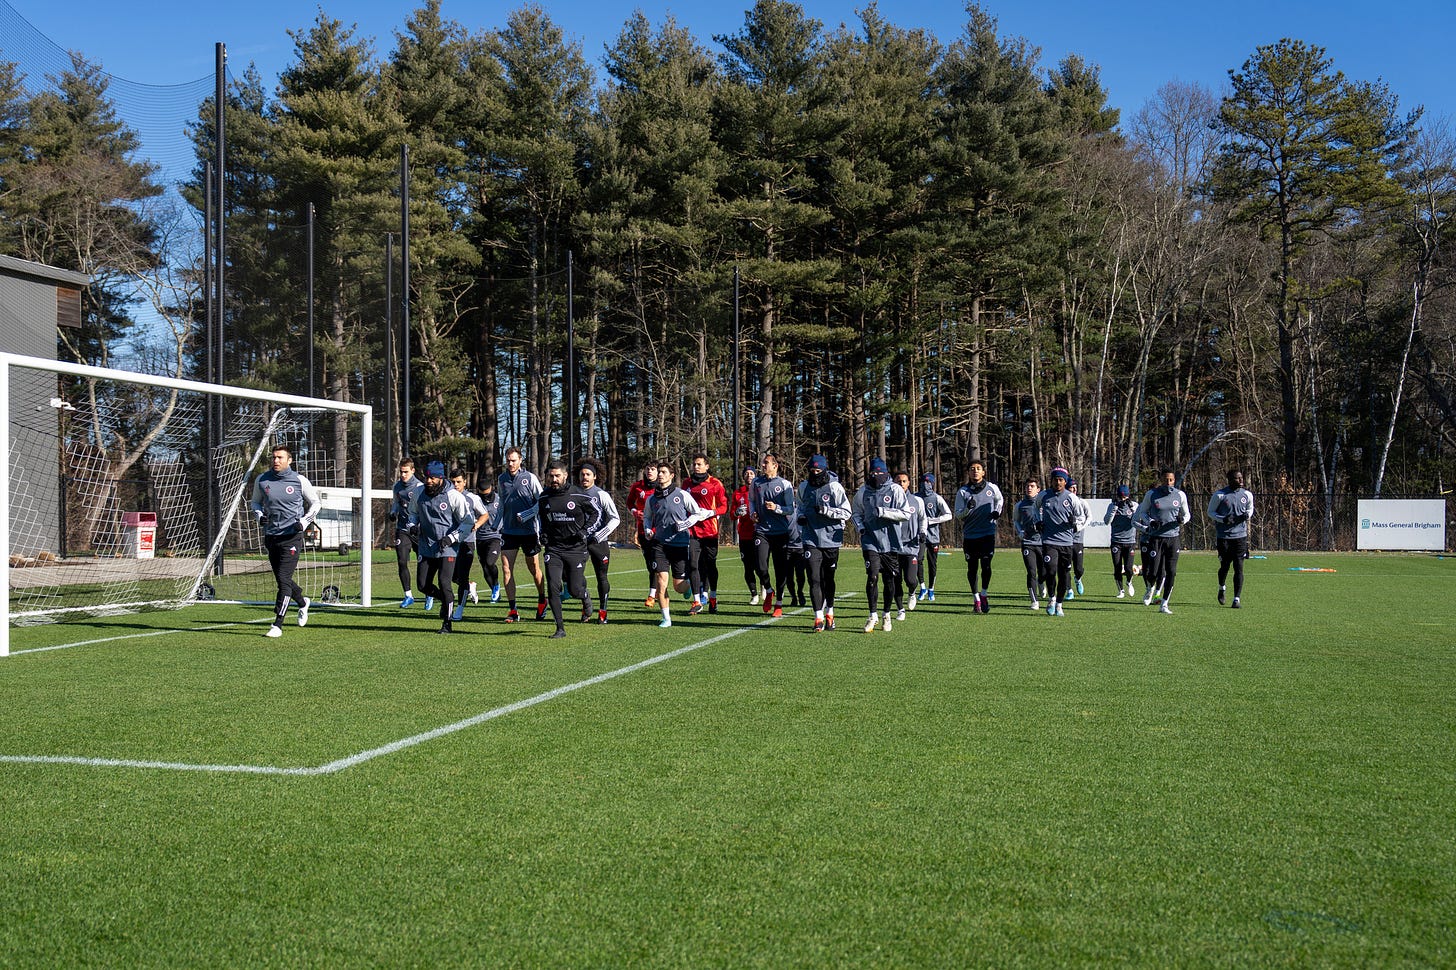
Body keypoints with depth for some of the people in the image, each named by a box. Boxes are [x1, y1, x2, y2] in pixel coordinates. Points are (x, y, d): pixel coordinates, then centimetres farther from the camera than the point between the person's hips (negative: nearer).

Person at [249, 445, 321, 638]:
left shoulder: (299, 481, -4)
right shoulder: (261, 480, 4)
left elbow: (316, 503, 7)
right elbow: (255, 502, 20)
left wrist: (304, 521, -8)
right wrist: (259, 515, -2)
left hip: (292, 537, -4)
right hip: (270, 537, 4)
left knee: (283, 579, -13)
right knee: (282, 580, 13)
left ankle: (277, 625, -11)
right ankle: (302, 602, 43)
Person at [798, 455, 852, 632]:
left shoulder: (835, 487, -7)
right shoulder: (804, 487, 6)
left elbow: (847, 513, -7)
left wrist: (826, 510, -20)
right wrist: (801, 516, 4)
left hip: (831, 539, -2)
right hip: (811, 539, 2)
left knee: (828, 579, 12)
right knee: (814, 579, -9)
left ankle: (829, 613, 31)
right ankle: (818, 618, -9)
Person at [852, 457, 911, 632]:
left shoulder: (895, 490, -4)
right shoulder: (863, 491, 5)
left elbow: (906, 513, -10)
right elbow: (855, 511, 20)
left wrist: (883, 512, -18)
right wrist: (859, 526, 1)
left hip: (890, 542, -1)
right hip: (870, 541, 1)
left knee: (890, 580, 8)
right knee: (872, 577, -10)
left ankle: (887, 615, 25)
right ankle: (873, 616, 2)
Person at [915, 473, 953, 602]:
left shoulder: (937, 498, -1)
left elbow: (948, 516, -8)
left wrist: (929, 521, -14)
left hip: (933, 535, -1)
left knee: (932, 563, 3)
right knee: (918, 559, -17)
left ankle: (931, 590, 17)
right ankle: (923, 587, -5)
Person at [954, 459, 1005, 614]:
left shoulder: (992, 488, 2)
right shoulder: (963, 491, -1)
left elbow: (1000, 500, 25)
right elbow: (958, 515, 0)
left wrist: (997, 512, 8)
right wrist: (968, 509, -19)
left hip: (988, 533, -1)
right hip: (970, 535, 1)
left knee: (986, 564, -13)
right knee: (972, 568, 7)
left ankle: (984, 594, 6)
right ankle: (976, 598, 22)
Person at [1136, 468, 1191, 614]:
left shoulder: (1180, 495, 3)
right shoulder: (1152, 494, -2)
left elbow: (1186, 514, 14)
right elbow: (1142, 512, 9)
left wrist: (1182, 519, -10)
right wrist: (1150, 522, -11)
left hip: (1173, 538, 2)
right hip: (1156, 537, -2)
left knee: (1171, 572, -3)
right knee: (1154, 572, -8)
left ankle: (1164, 604, 8)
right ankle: (1151, 589, 28)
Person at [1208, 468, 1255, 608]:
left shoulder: (1247, 495, 4)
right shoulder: (1219, 495, -6)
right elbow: (1210, 512, 2)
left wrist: (1247, 515, -3)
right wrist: (1223, 519, -16)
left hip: (1240, 535, 2)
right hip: (1223, 536, -2)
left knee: (1239, 568, -4)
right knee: (1225, 566, 5)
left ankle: (1237, 599, 0)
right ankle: (1222, 588, 36)